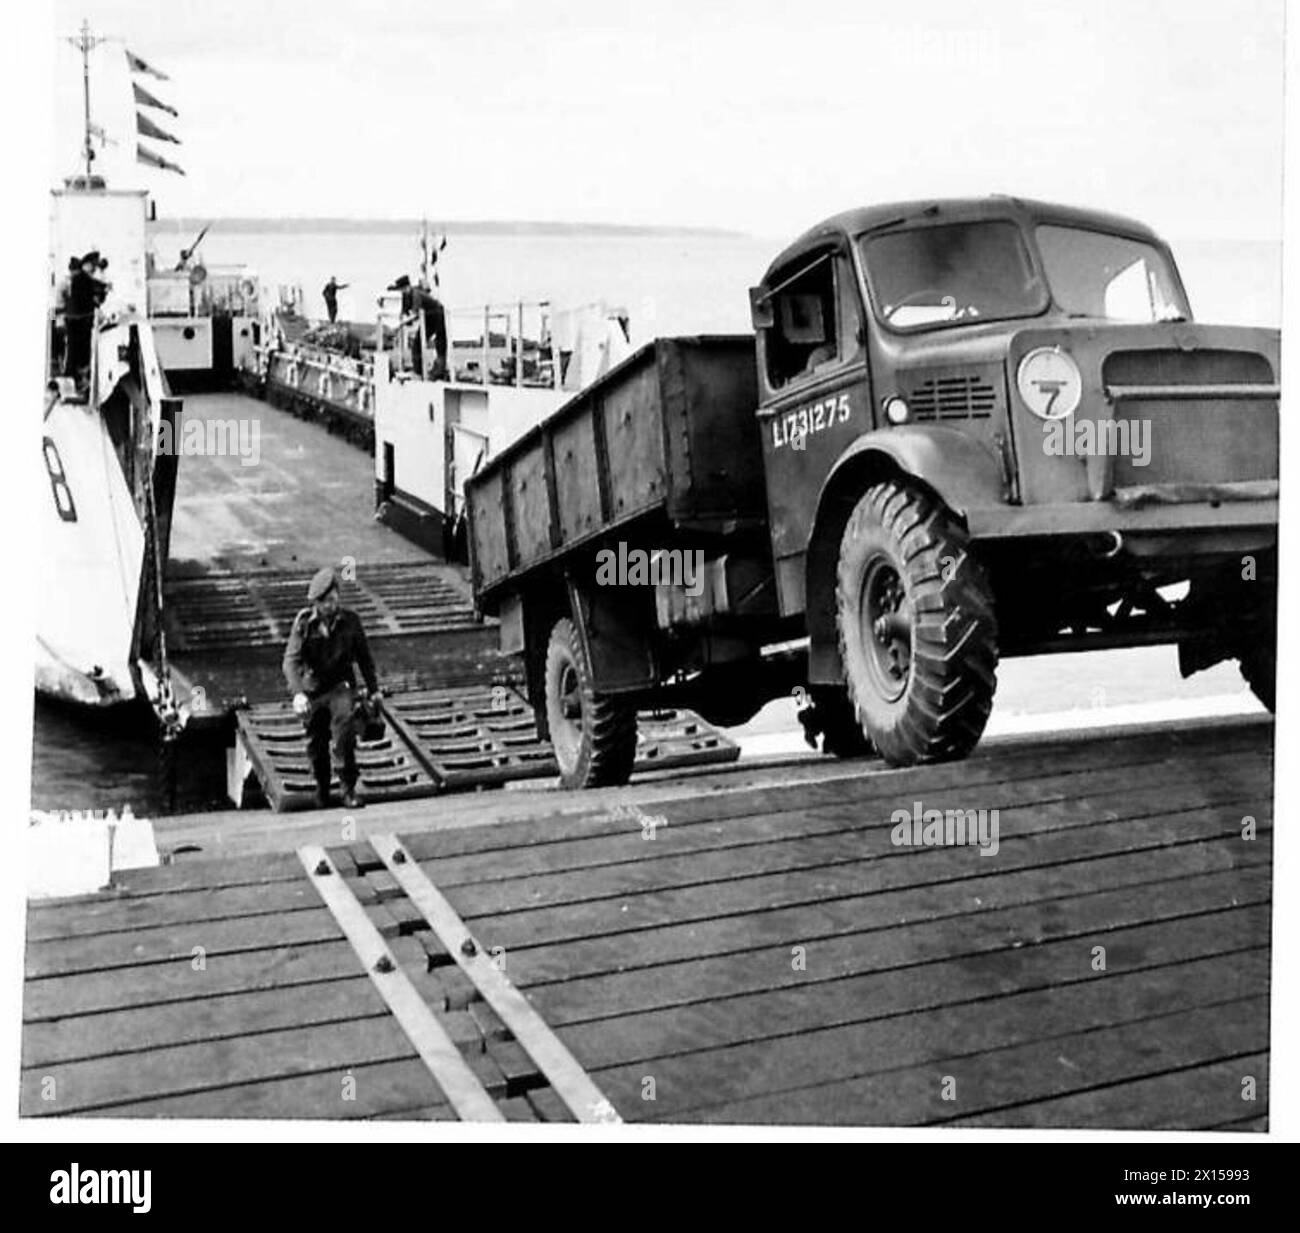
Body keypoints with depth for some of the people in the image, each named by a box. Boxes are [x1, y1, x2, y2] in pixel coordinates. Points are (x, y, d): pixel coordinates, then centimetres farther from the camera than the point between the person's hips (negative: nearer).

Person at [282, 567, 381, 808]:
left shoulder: (350, 620, -3)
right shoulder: (304, 622, -9)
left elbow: (363, 657, 9)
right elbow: (291, 659, -16)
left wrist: (373, 689, 10)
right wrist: (298, 693, -30)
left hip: (340, 684, -1)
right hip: (312, 686, 1)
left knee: (345, 719, -27)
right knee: (316, 743, 8)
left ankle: (349, 788, -21)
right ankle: (322, 789, 33)